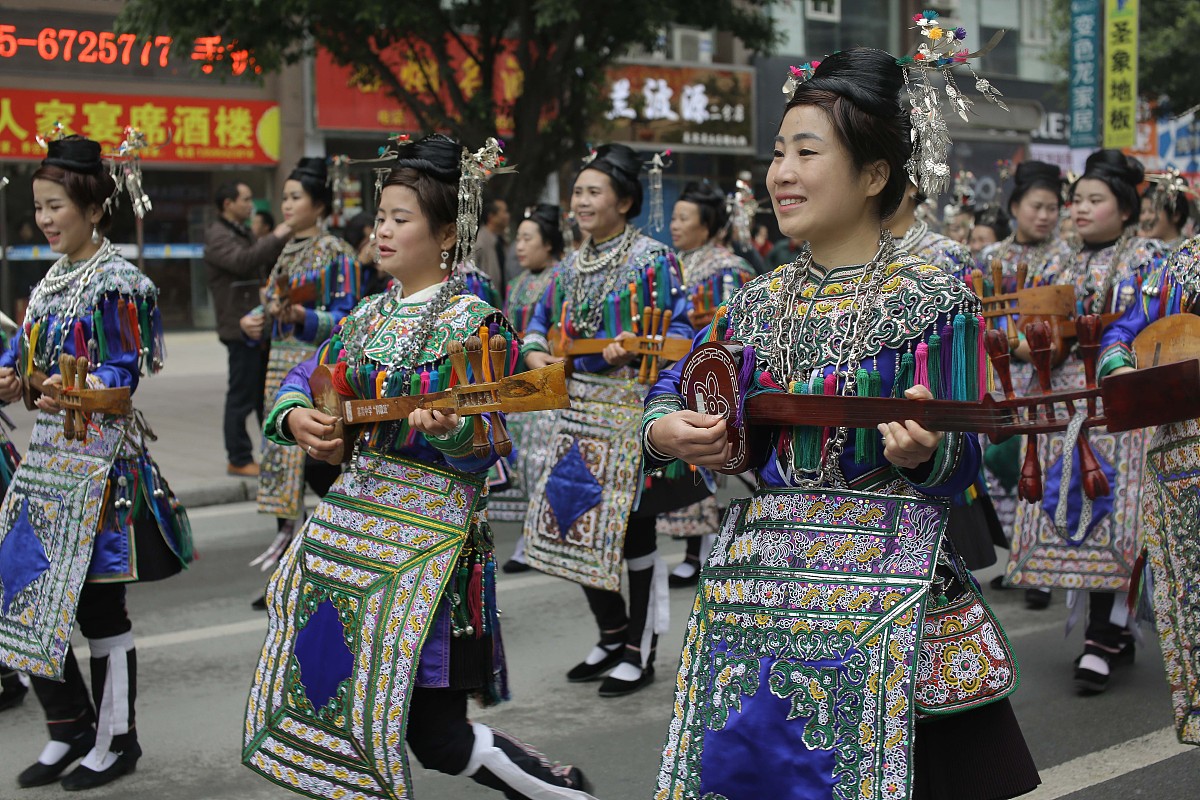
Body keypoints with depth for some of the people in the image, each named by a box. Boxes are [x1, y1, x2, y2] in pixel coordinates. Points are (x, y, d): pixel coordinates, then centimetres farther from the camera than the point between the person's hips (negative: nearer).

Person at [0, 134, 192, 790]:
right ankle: (71, 726, 23)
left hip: (100, 459, -8)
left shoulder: (117, 283, -10)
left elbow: (124, 374, -15)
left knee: (97, 603, 0)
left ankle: (116, 741, 15)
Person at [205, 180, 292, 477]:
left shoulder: (242, 234, 22)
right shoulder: (218, 237, -9)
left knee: (266, 391, 13)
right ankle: (239, 459, 2)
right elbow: (242, 261, -28)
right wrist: (275, 238, -23)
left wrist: (285, 241, 7)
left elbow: (267, 267, 22)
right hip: (240, 328, -10)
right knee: (242, 394, -5)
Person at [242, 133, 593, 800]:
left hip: (425, 536, -7)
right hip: (351, 515, 8)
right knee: (318, 701, 9)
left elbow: (485, 443, -15)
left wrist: (446, 428, -36)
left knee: (431, 732, -9)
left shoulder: (473, 323, -8)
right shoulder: (370, 315, 13)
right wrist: (297, 419, -8)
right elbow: (304, 382, 14)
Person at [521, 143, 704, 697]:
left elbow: (680, 329, -11)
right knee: (572, 525, 9)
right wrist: (536, 353, 2)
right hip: (578, 411, 7)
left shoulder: (652, 259, -7)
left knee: (631, 528, -3)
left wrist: (633, 350, -27)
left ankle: (640, 652, 10)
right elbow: (542, 322, 23)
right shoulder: (571, 266, 13)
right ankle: (613, 634, 26)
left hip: (631, 411, -7)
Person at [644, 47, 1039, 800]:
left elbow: (959, 467, -8)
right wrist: (664, 430, -3)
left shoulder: (935, 300, -7)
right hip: (751, 585, 5)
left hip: (876, 589, -5)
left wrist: (923, 451, -29)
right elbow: (675, 390, 18)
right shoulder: (759, 302, 8)